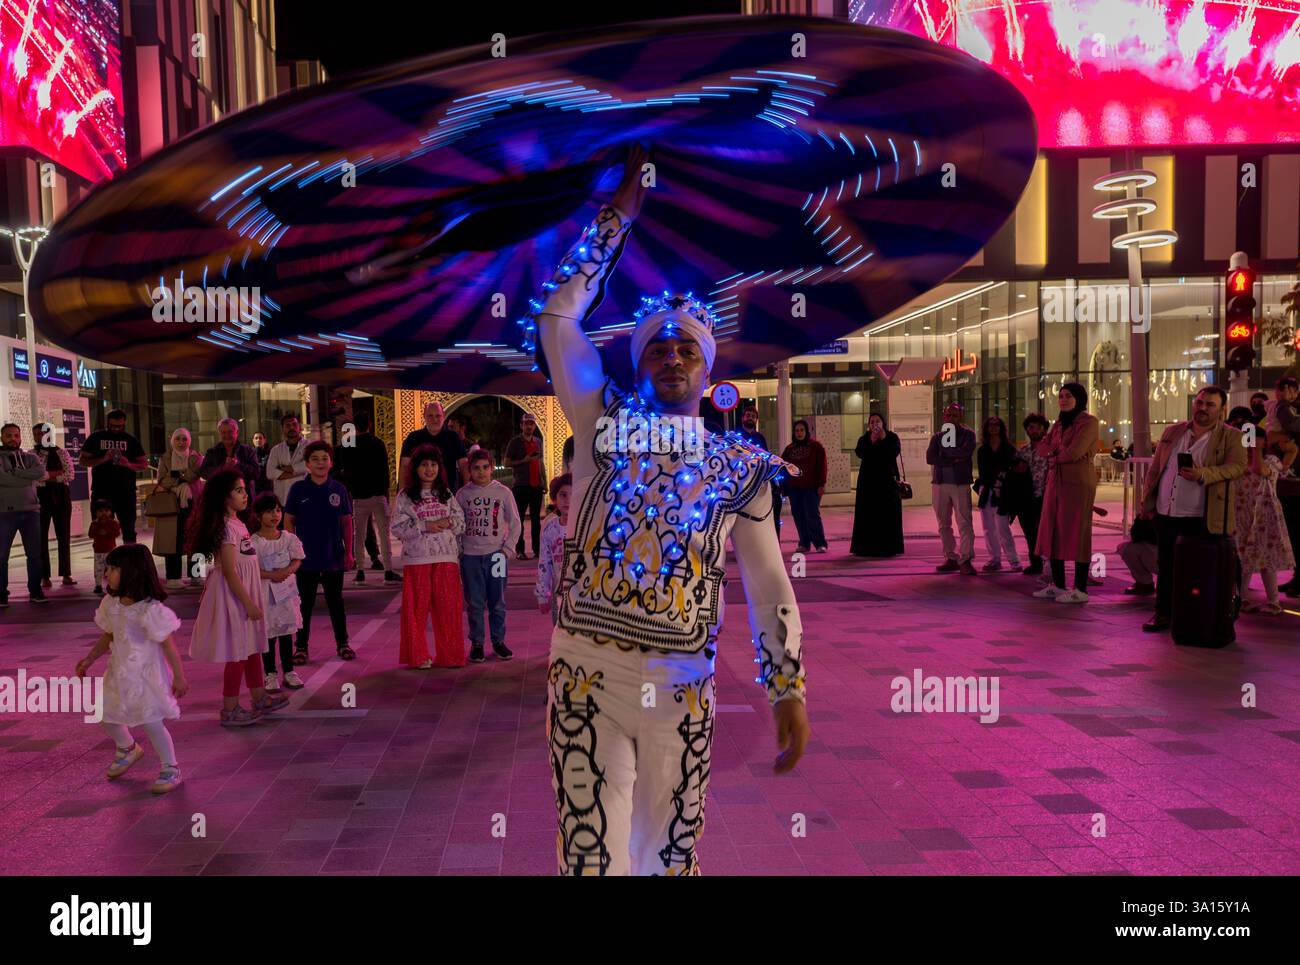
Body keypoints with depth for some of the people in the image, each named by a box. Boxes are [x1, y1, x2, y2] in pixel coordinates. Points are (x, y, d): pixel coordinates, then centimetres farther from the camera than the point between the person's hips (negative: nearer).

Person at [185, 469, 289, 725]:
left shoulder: (236, 524, 10)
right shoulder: (227, 527, -20)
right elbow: (229, 571, -22)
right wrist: (249, 603, -21)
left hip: (244, 592, 10)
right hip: (233, 595, -10)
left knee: (252, 646, 17)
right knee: (238, 651, -2)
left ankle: (260, 698, 29)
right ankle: (230, 710, 8)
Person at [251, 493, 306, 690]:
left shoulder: (289, 538, 2)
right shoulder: (254, 542, -10)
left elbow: (297, 560, 4)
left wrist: (287, 570, -15)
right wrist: (271, 575, -23)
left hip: (286, 589, 4)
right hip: (264, 592, -4)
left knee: (287, 632, 11)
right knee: (268, 633, 3)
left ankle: (288, 671, 22)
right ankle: (270, 674, 15)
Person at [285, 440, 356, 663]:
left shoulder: (338, 489, -1)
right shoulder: (298, 489, -3)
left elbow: (346, 521, 4)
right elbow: (289, 520, 2)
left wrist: (348, 552, 2)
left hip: (334, 557, 1)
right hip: (306, 558, -1)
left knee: (335, 601, 12)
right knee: (305, 603, 8)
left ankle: (342, 643, 23)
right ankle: (301, 646, 18)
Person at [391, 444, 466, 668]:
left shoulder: (447, 494, 12)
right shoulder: (405, 496, 2)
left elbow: (462, 523, 11)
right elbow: (397, 528, -5)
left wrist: (449, 523, -10)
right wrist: (425, 527, -15)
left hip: (446, 557, 2)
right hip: (417, 559, -2)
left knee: (448, 607, 2)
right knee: (418, 608, 1)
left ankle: (450, 655, 11)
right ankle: (419, 656, 12)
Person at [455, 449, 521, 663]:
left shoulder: (503, 492, 0)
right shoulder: (462, 494, 2)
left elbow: (515, 523, 4)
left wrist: (508, 548, -4)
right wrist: (457, 549, -1)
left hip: (495, 554, 0)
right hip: (470, 555, 0)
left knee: (497, 602, 6)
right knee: (474, 603, 5)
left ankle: (498, 641, 19)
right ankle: (476, 643, 16)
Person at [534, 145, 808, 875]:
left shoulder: (740, 466, 3)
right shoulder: (605, 424, 3)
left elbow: (770, 586, 6)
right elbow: (560, 316, 0)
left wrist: (789, 690, 3)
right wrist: (620, 213, 4)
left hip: (680, 688, 1)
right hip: (586, 676, 0)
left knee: (669, 851, 13)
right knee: (591, 851, 3)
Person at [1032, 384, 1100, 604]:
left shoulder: (1089, 422, -7)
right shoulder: (1060, 423, 18)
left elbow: (1074, 452, -18)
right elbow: (1042, 447, 10)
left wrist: (1054, 454, 0)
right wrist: (1059, 450, -9)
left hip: (1078, 482, -8)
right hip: (1056, 481, 8)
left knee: (1077, 532, -6)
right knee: (1054, 530, 7)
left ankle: (1081, 590, -2)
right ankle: (1057, 584, 15)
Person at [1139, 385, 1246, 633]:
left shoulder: (1231, 437, 0)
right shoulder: (1172, 432, 13)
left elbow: (1238, 467, -14)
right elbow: (1154, 469, 14)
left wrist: (1203, 474, -28)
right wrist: (1148, 503, 8)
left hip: (1201, 519, -5)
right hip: (1165, 514, 5)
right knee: (1165, 566, 11)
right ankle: (1163, 614, 22)